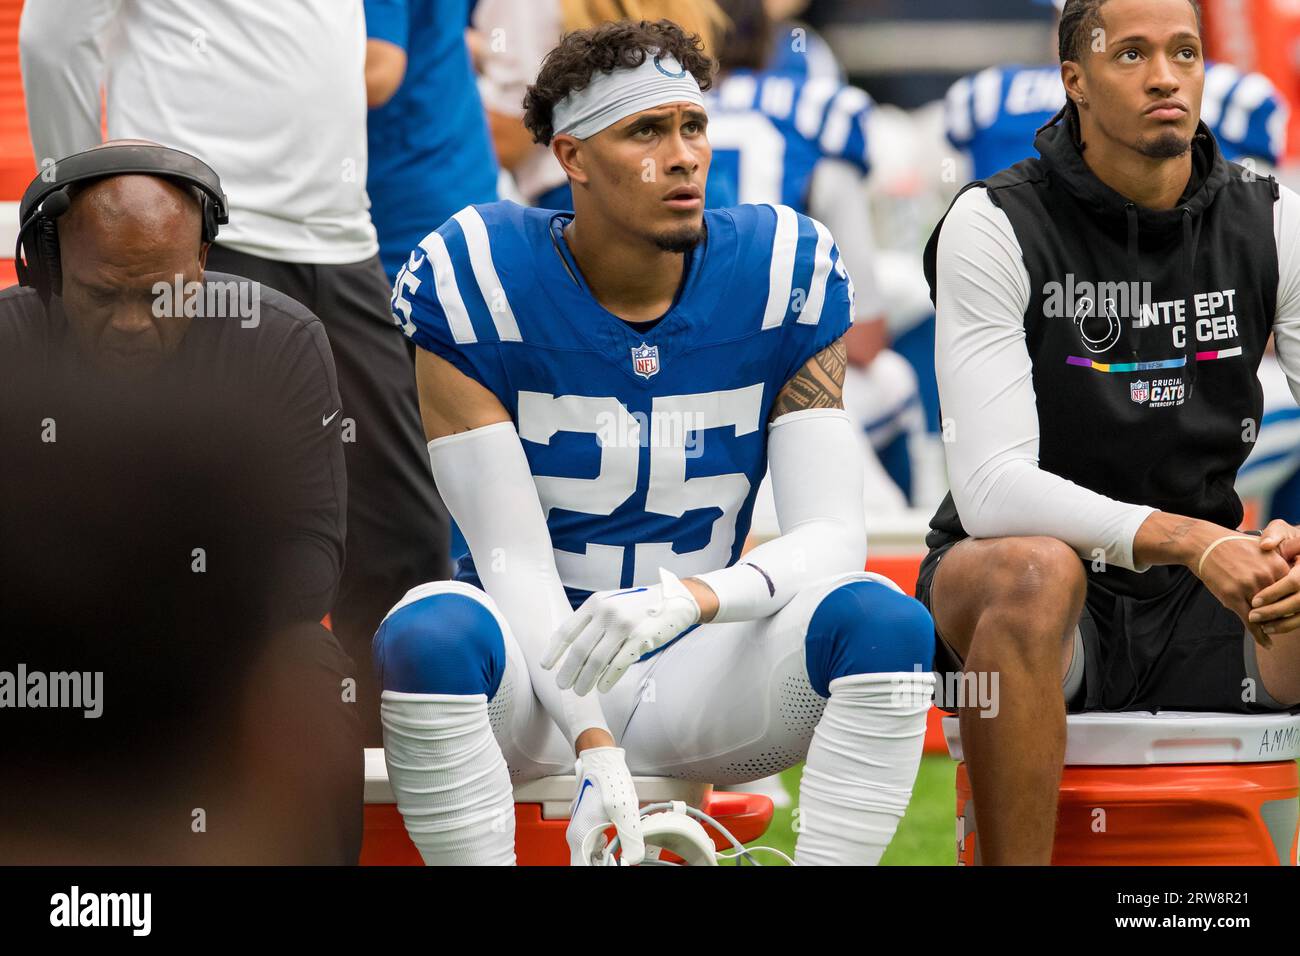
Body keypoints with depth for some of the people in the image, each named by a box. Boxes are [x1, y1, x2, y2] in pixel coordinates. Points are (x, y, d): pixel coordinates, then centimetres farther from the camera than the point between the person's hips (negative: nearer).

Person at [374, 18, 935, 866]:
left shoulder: (784, 278, -4)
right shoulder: (477, 287, -10)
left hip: (699, 663, 2)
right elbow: (515, 561, -14)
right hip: (538, 671, -2)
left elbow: (831, 533, -11)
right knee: (432, 631, -36)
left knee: (886, 621, -26)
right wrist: (592, 744, -28)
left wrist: (693, 596, -33)